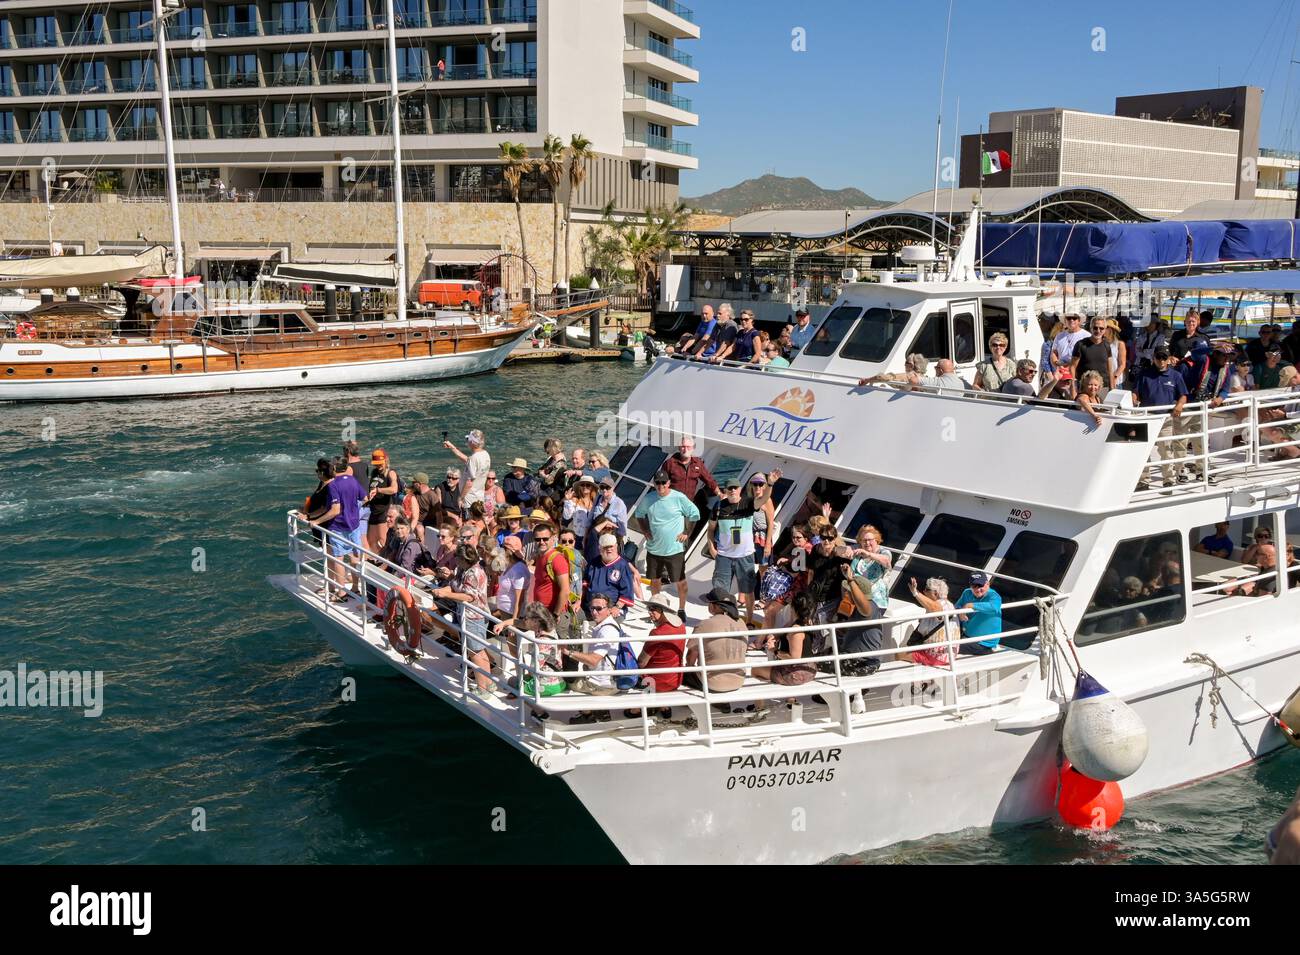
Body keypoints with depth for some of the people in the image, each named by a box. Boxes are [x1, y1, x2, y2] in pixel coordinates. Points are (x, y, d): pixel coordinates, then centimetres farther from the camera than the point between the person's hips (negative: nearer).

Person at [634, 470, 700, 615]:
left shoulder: (679, 498, -11)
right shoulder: (648, 499, 0)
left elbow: (695, 515, -1)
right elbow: (639, 514, 19)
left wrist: (687, 533, -4)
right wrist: (645, 531, 8)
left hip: (675, 548, -4)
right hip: (654, 548, 4)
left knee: (680, 581, 3)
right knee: (654, 580, 15)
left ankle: (681, 609, 17)